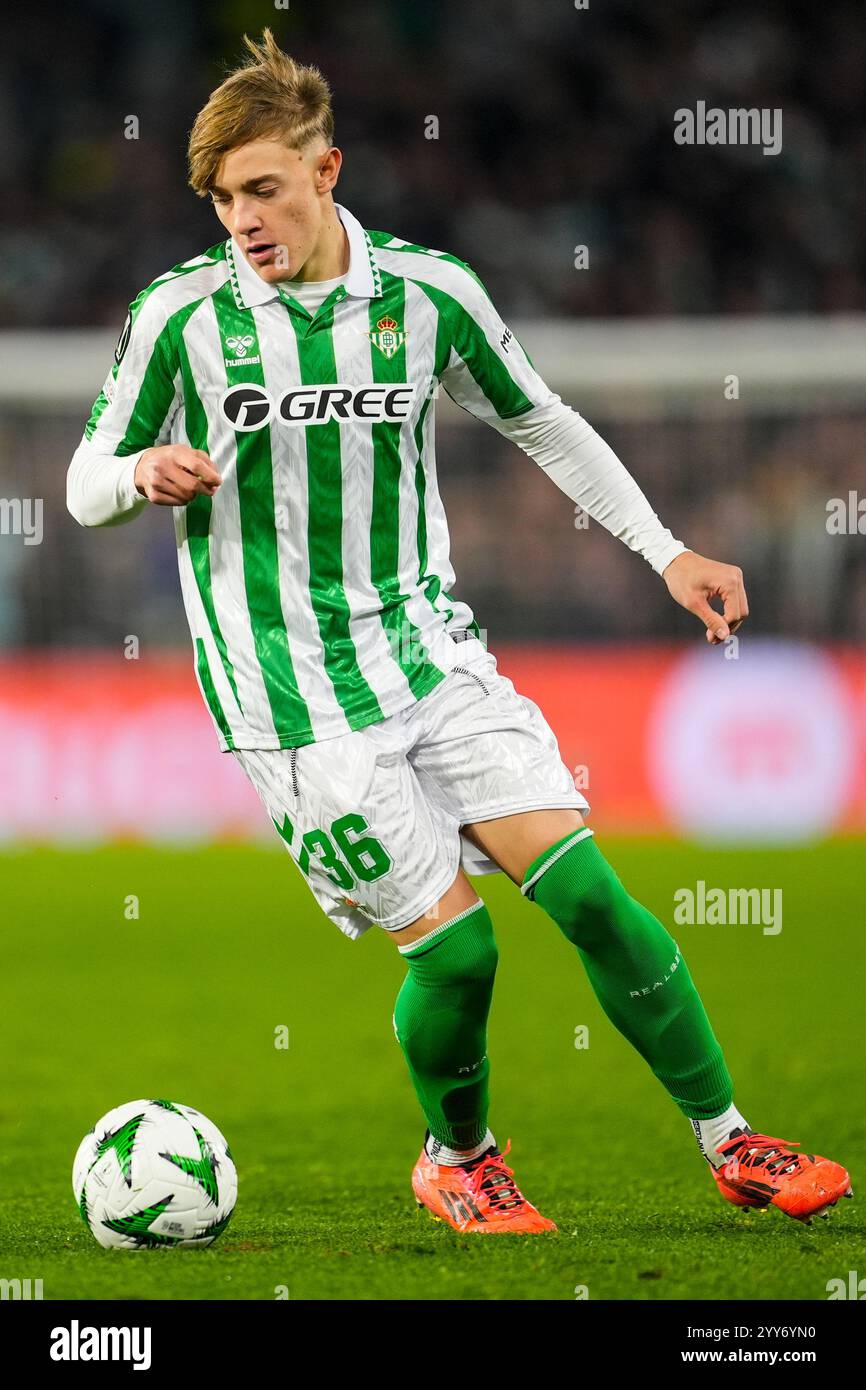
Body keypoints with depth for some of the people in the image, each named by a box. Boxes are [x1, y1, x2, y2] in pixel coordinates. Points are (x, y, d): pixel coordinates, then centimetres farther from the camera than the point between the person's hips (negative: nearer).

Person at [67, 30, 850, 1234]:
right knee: (451, 944, -9)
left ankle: (730, 1144, 5)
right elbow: (86, 486, 3)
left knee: (585, 886, -8)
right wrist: (144, 476, -21)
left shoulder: (429, 291, 0)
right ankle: (457, 1161, 20)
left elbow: (540, 423, 15)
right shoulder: (181, 314, -7)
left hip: (431, 651, 3)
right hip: (293, 700, -3)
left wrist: (666, 552, 13)